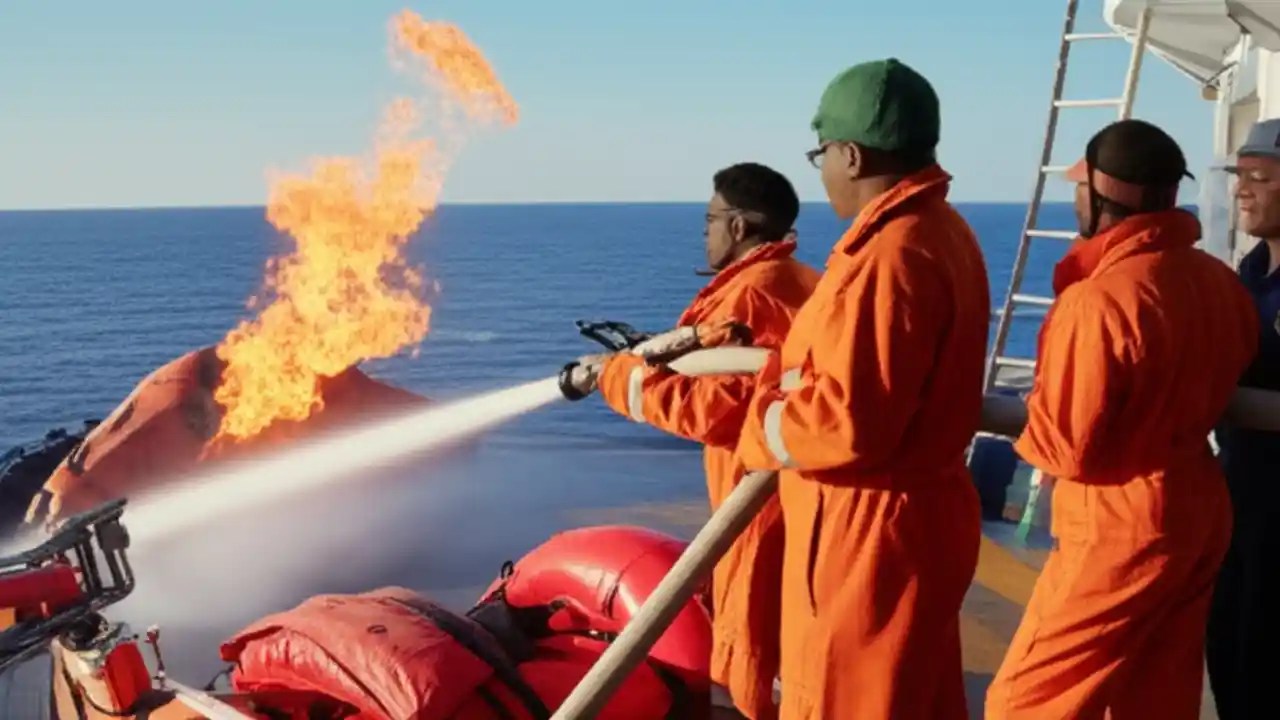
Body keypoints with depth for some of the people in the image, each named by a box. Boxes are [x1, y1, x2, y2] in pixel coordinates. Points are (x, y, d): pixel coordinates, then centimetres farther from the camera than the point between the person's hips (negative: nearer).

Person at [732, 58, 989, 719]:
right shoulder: (939, 229, 10)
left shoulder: (890, 255, -23)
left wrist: (762, 425, -11)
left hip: (872, 531, -10)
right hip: (920, 511, 10)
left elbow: (848, 420, -28)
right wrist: (780, 367, 9)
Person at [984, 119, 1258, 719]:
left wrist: (1005, 412, -2)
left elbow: (1067, 448, -19)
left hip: (1122, 529, -8)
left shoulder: (1099, 300, -23)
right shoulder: (1220, 281, 1)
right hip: (1201, 511, 9)